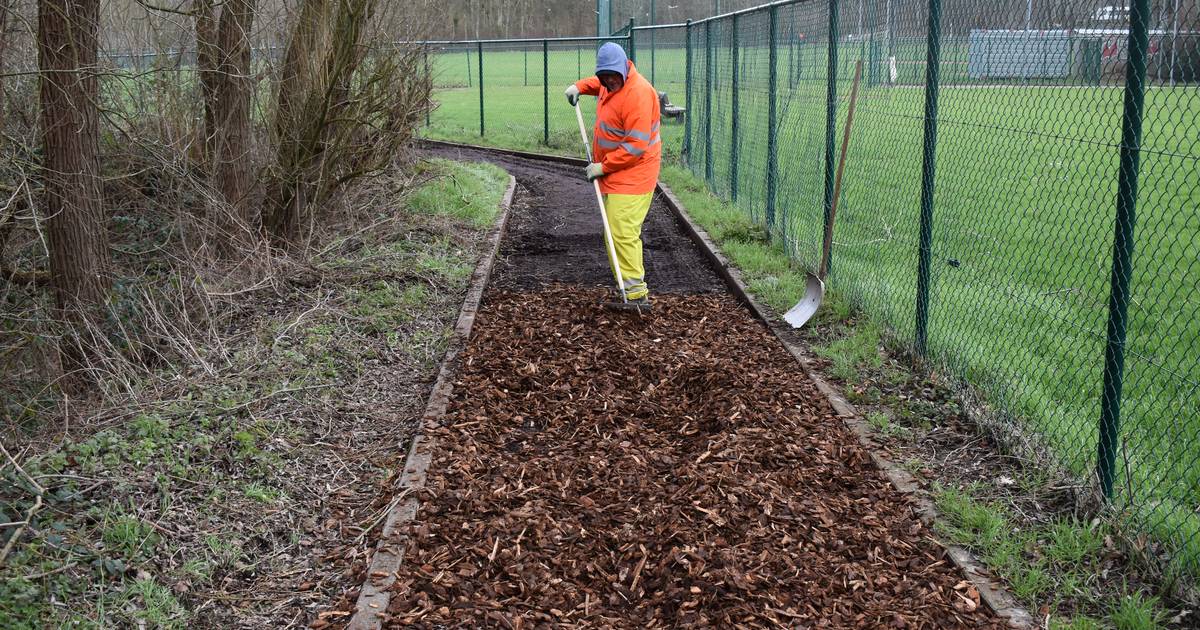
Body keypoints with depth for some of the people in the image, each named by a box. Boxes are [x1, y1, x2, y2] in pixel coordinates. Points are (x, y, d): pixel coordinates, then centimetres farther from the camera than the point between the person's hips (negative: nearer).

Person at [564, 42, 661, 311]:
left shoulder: (638, 94, -21)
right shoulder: (611, 82, 9)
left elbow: (636, 146, -25)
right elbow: (597, 82, 38)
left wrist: (603, 166, -20)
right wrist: (579, 86, 18)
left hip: (632, 175, -10)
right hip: (616, 174, 10)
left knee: (622, 232, -17)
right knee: (621, 232, 11)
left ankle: (636, 294, -16)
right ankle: (633, 287, 17)